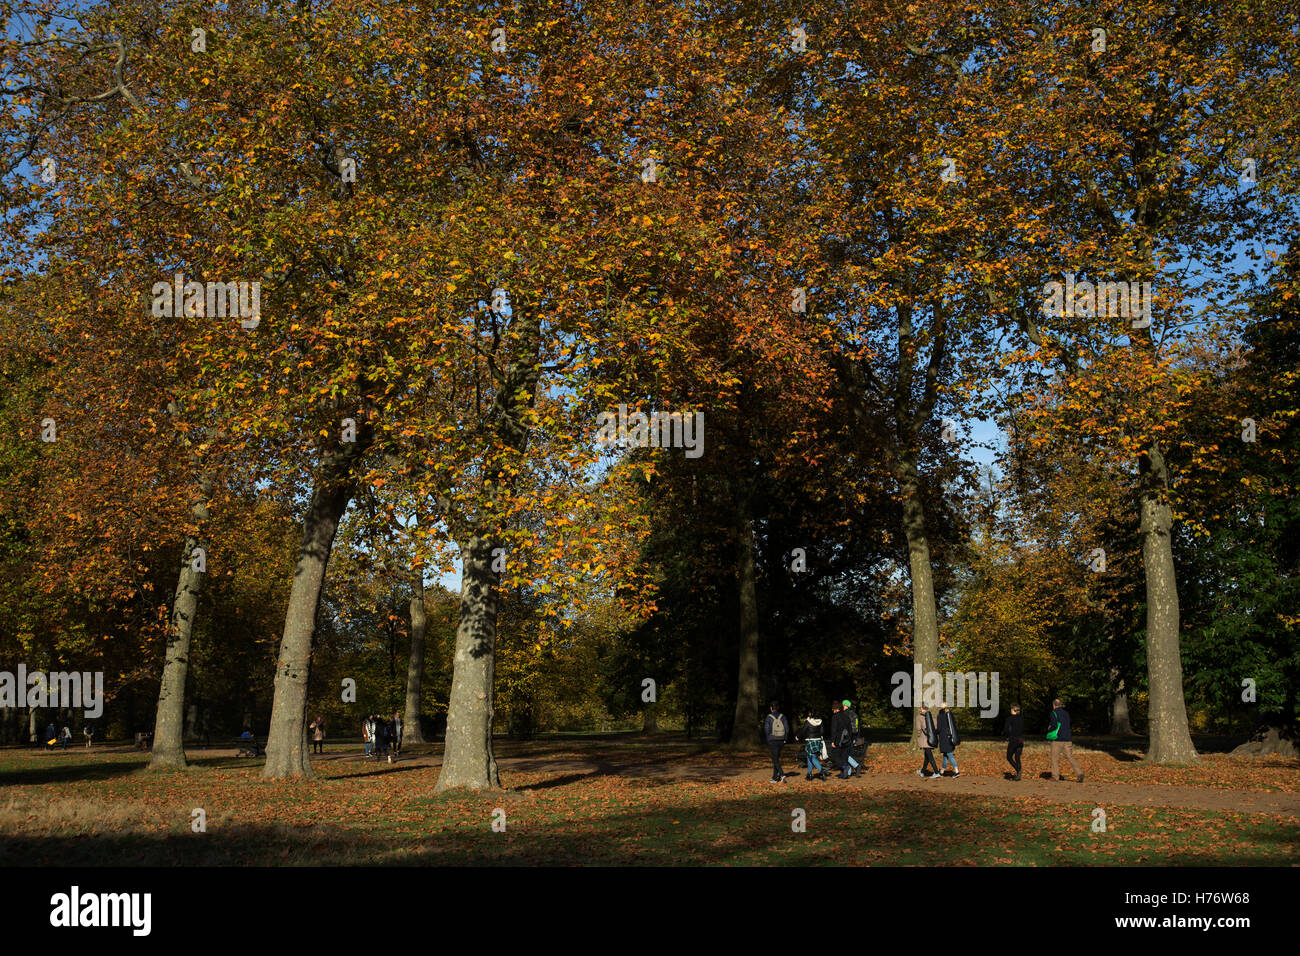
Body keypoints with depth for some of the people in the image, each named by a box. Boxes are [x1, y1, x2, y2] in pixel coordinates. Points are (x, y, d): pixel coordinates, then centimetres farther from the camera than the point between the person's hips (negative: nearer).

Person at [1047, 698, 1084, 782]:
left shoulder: (1054, 713, -6)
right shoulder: (1066, 713, 15)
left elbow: (1054, 725, -18)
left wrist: (1049, 728, 4)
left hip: (1057, 740, -6)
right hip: (1067, 739, 6)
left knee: (1055, 758, 6)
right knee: (1070, 757, 3)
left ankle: (1055, 776, 8)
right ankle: (1080, 773, -11)